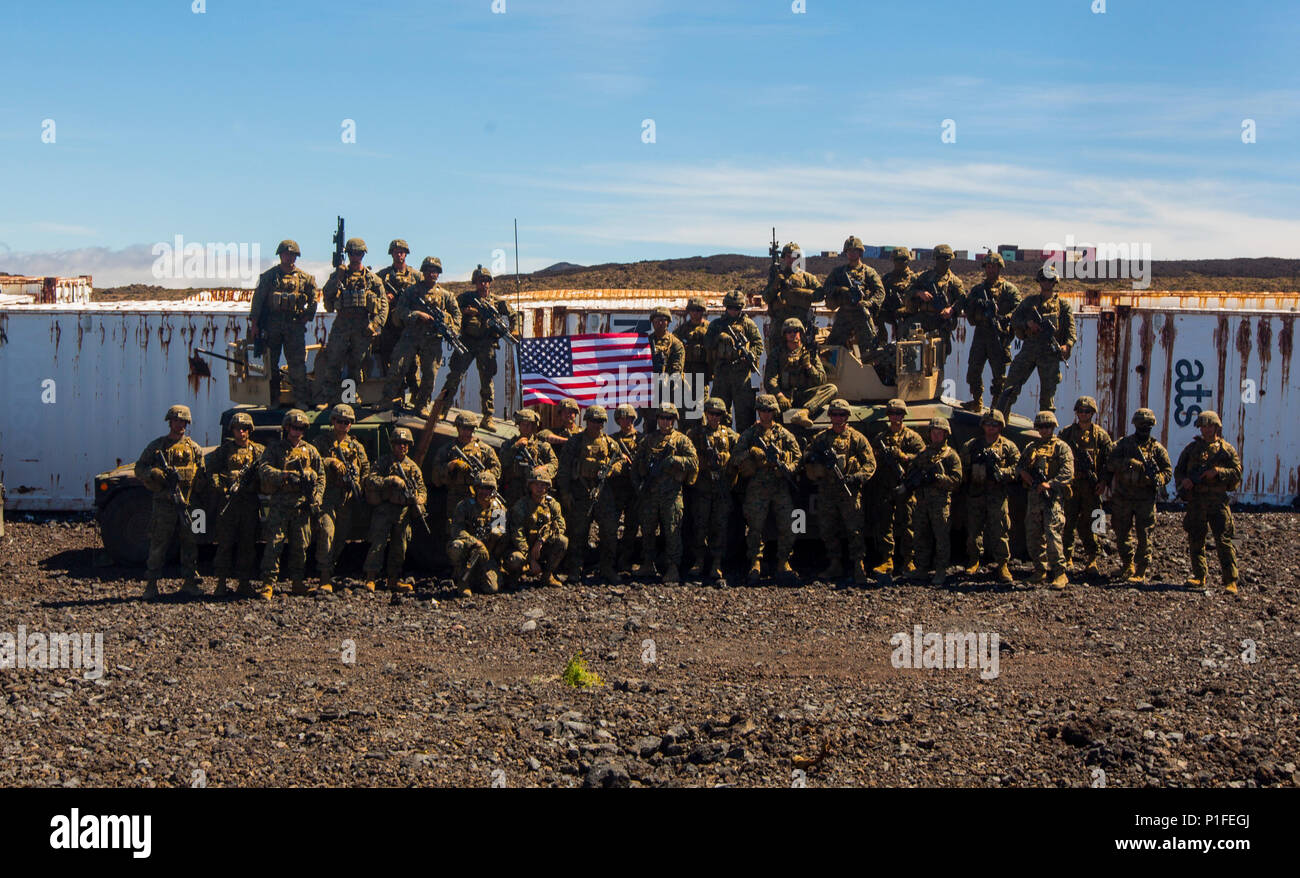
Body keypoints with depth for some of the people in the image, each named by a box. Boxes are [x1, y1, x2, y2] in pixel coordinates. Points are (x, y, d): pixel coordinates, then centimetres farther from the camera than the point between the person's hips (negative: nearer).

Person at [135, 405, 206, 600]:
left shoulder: (194, 447, 12)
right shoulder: (156, 446, 7)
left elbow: (202, 473, 11)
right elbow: (139, 469, 7)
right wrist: (154, 473, -15)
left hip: (188, 503, 2)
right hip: (163, 504, -2)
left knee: (190, 543, 5)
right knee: (158, 544, -2)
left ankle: (190, 582, 13)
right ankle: (151, 584, 3)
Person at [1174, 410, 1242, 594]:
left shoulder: (1226, 449, 7)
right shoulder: (1192, 447, 13)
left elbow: (1237, 472, 0)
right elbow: (1178, 471, 15)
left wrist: (1217, 472, -14)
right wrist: (1183, 481, -6)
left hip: (1218, 500, -3)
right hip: (1195, 500, 3)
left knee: (1223, 540, -8)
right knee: (1195, 539, 6)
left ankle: (1230, 581, -7)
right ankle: (1199, 576, 16)